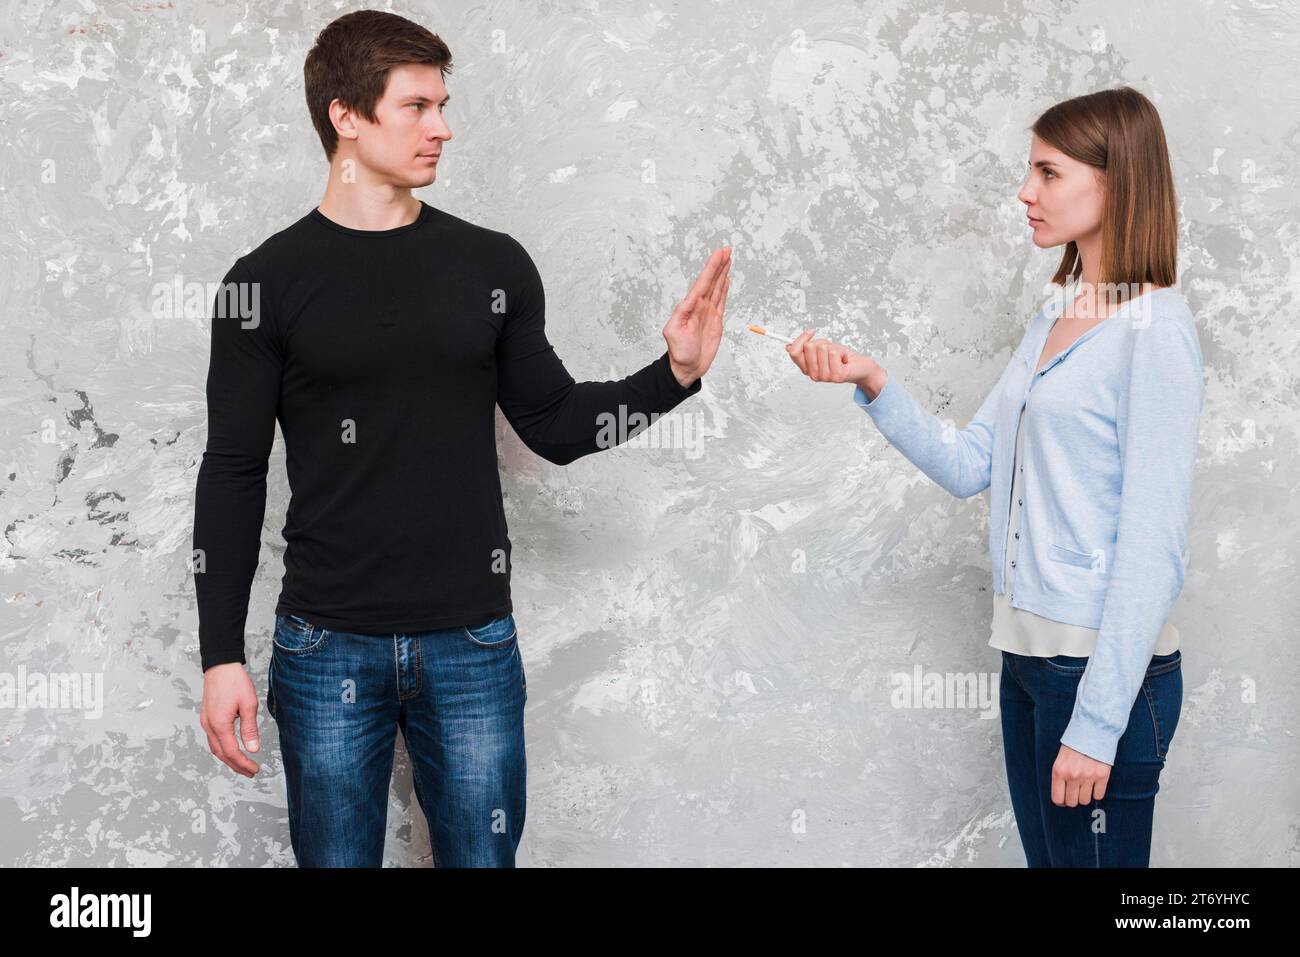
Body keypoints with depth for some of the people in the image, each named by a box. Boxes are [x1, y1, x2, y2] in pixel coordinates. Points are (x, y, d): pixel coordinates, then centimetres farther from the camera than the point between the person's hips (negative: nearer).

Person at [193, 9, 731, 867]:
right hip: (328, 647, -2)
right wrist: (222, 656, -5)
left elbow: (554, 426, 10)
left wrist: (674, 374, -5)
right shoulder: (268, 282, -2)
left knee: (483, 857, 10)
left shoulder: (494, 266, 4)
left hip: (474, 644, 2)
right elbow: (233, 475, -1)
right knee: (336, 857, 8)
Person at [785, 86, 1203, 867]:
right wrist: (873, 383, -4)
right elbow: (969, 465, 9)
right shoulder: (1054, 321, 11)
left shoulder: (1154, 330, -14)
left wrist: (1098, 722, -18)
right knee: (1045, 853, 17)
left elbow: (1153, 546, -17)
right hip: (1028, 653, 8)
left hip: (1105, 661, -8)